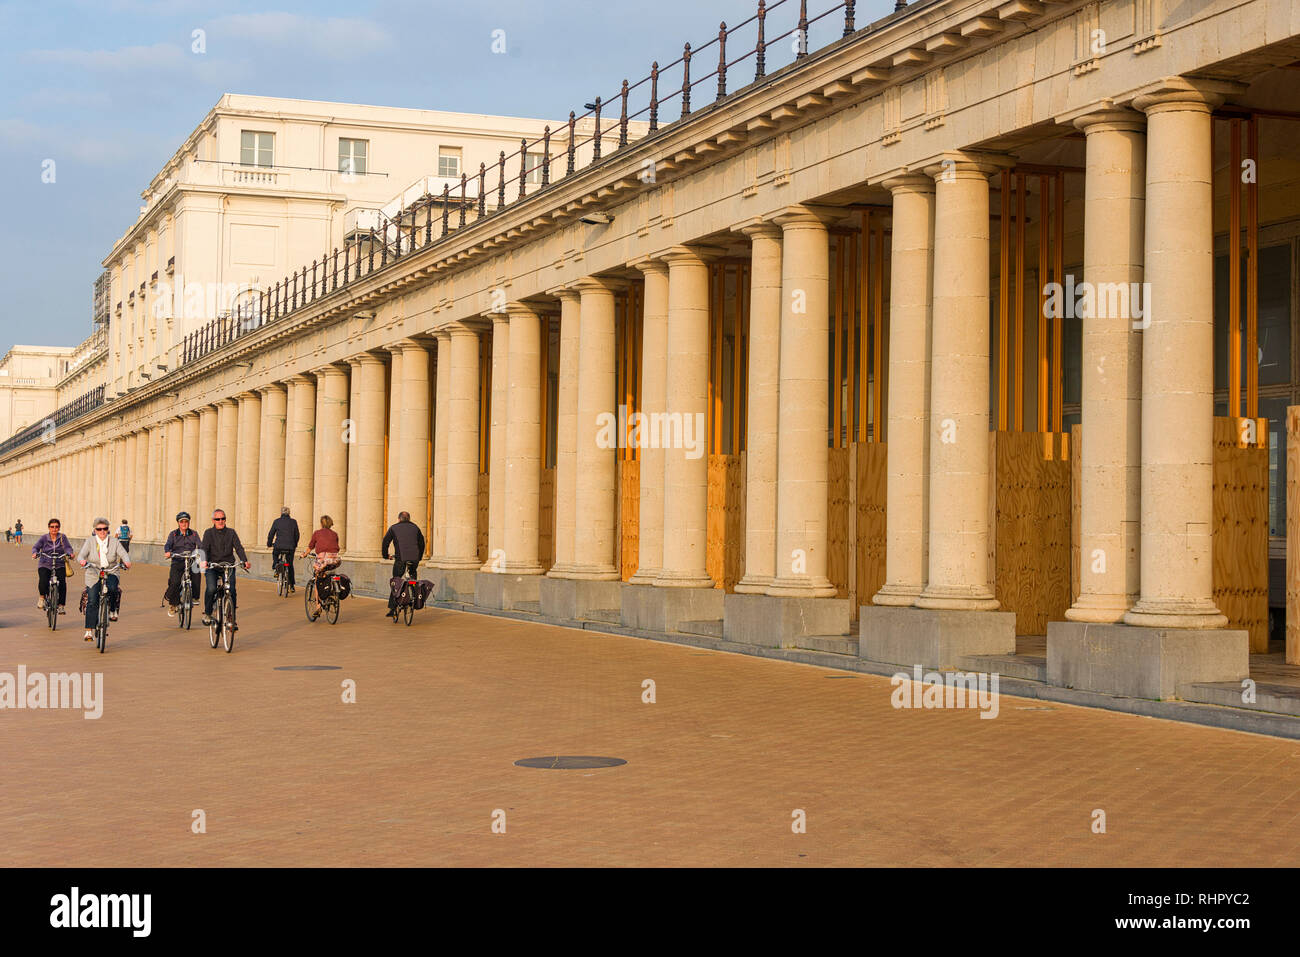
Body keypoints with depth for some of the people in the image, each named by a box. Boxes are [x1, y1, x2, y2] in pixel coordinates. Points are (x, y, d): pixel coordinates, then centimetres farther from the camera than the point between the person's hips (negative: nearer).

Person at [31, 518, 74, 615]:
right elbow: (36, 547, -2)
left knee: (62, 583, -19)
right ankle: (42, 597, 4)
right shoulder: (44, 538, 5)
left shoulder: (62, 537, 4)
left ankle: (61, 606, -8)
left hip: (59, 566, 0)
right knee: (43, 581, -26)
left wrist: (69, 553, -28)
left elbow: (68, 547, -6)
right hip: (45, 565, 0)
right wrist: (35, 553, -24)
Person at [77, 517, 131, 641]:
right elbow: (81, 555, -12)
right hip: (93, 575, 0)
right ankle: (89, 631, -6)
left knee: (113, 588, -32)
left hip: (111, 573, 0)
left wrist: (127, 561, -31)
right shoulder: (90, 542, 0)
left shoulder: (114, 542, 3)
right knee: (92, 602, -11)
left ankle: (113, 610, -3)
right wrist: (82, 561, -36)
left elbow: (124, 554, -8)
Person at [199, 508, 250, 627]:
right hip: (212, 567, -1)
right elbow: (204, 548, -10)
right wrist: (204, 561, -30)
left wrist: (245, 561, -21)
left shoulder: (231, 533, 8)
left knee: (231, 590, -16)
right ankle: (207, 613, -1)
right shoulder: (209, 533, 4)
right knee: (211, 589, -23)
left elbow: (239, 548, -3)